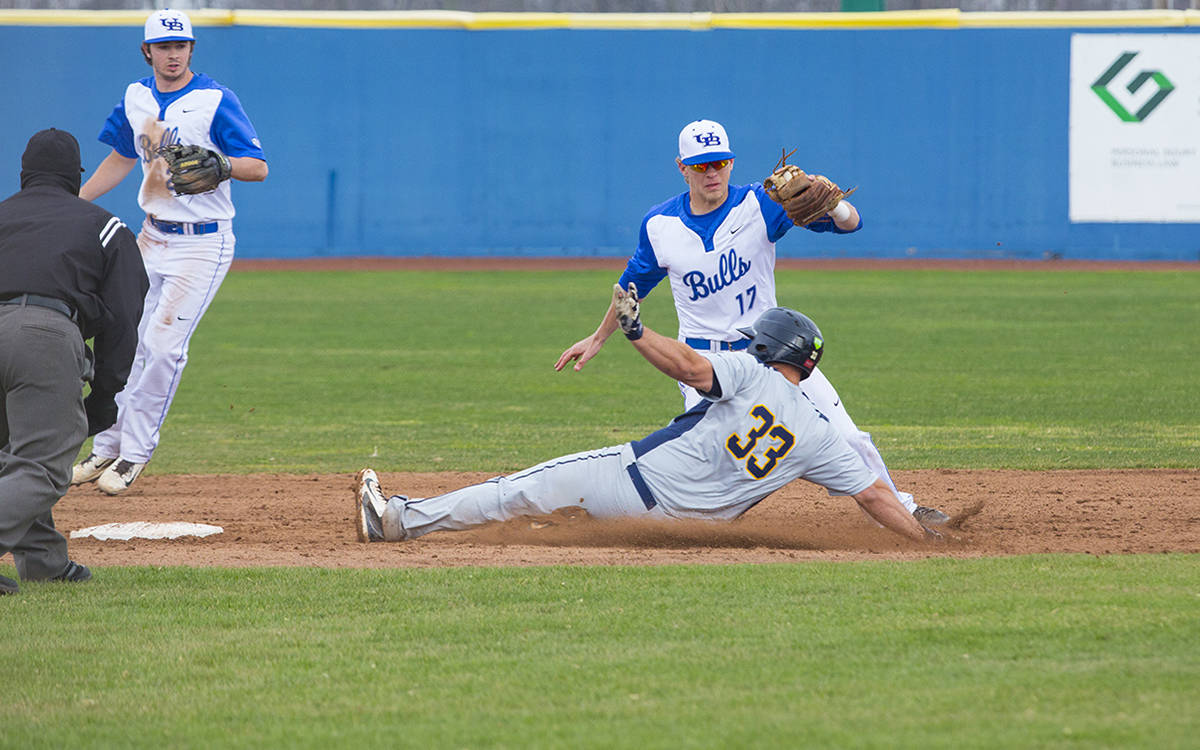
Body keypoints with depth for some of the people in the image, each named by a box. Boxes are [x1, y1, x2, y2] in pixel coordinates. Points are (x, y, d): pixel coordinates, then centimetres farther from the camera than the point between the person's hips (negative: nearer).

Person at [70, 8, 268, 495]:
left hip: (203, 243, -6)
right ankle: (107, 448, 17)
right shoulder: (136, 98, 6)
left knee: (164, 345, -10)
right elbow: (122, 158, 21)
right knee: (130, 343, 7)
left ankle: (135, 455, -1)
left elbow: (258, 168, -16)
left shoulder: (215, 101, -13)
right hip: (152, 235, 6)